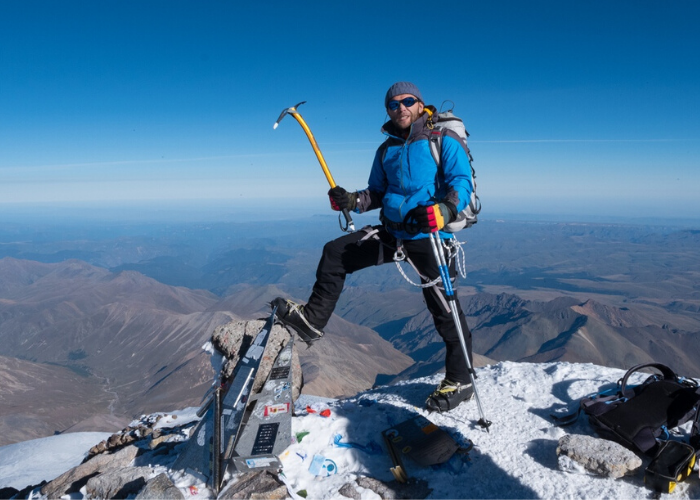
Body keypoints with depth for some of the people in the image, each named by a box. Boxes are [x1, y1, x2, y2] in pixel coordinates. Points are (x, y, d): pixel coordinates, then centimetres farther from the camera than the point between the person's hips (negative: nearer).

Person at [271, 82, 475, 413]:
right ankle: (311, 321, 14)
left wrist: (443, 211, -35)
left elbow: (462, 183, -14)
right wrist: (352, 201, -1)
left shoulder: (444, 141, -4)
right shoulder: (387, 150, 15)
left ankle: (459, 382, 18)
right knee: (335, 254, 2)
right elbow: (377, 193, 21)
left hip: (430, 236, -6)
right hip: (391, 232, 7)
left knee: (444, 310, -2)